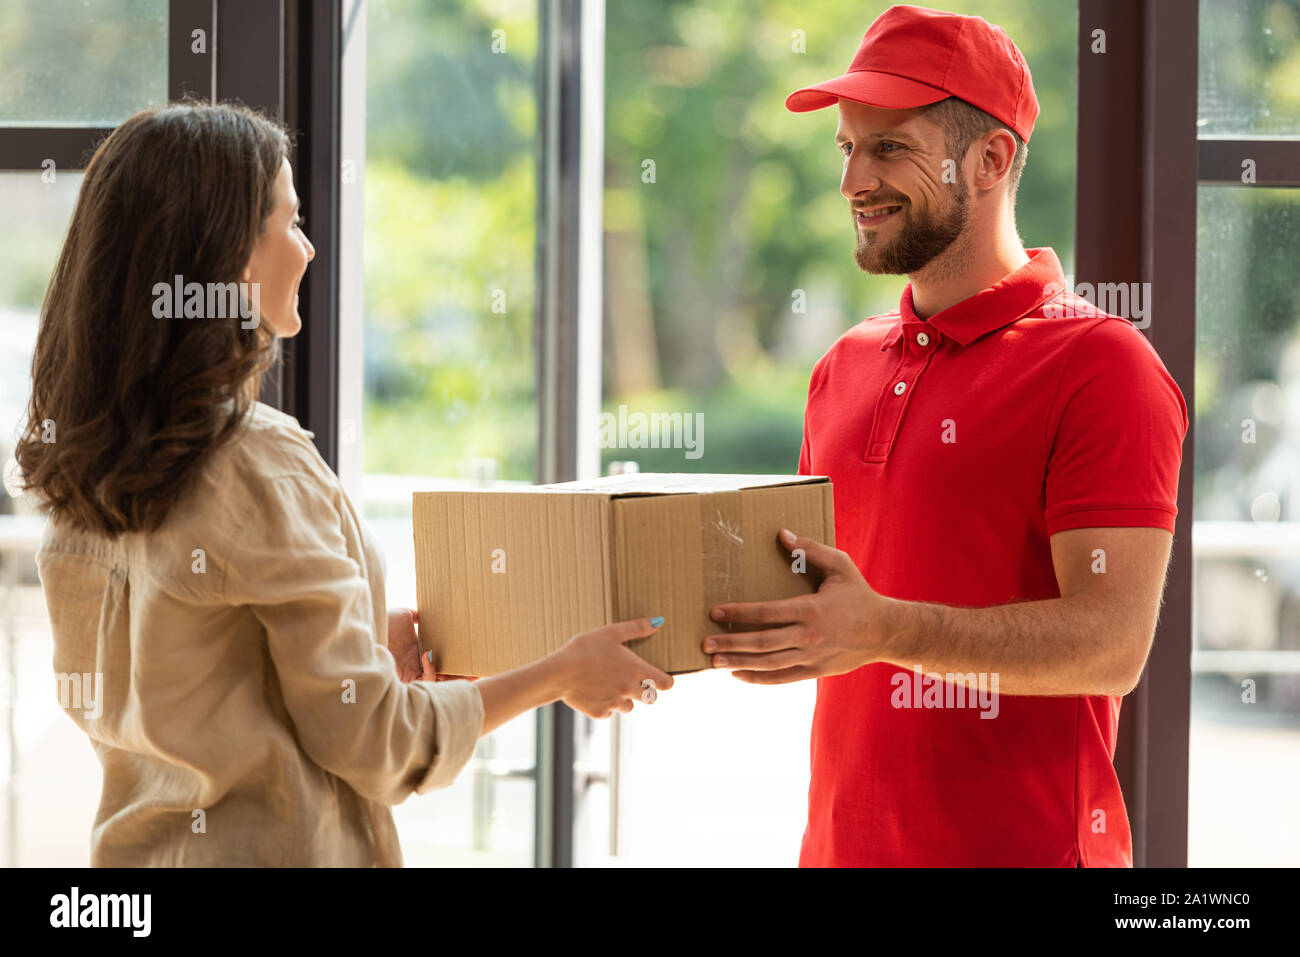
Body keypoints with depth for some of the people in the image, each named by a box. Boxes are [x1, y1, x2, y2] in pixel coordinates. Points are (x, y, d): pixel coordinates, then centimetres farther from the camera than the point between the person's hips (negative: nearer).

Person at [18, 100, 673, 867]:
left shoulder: (83, 456, 4)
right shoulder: (260, 466, -19)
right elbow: (369, 741, -15)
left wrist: (364, 645, 16)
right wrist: (559, 676, -3)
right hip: (274, 848, -8)